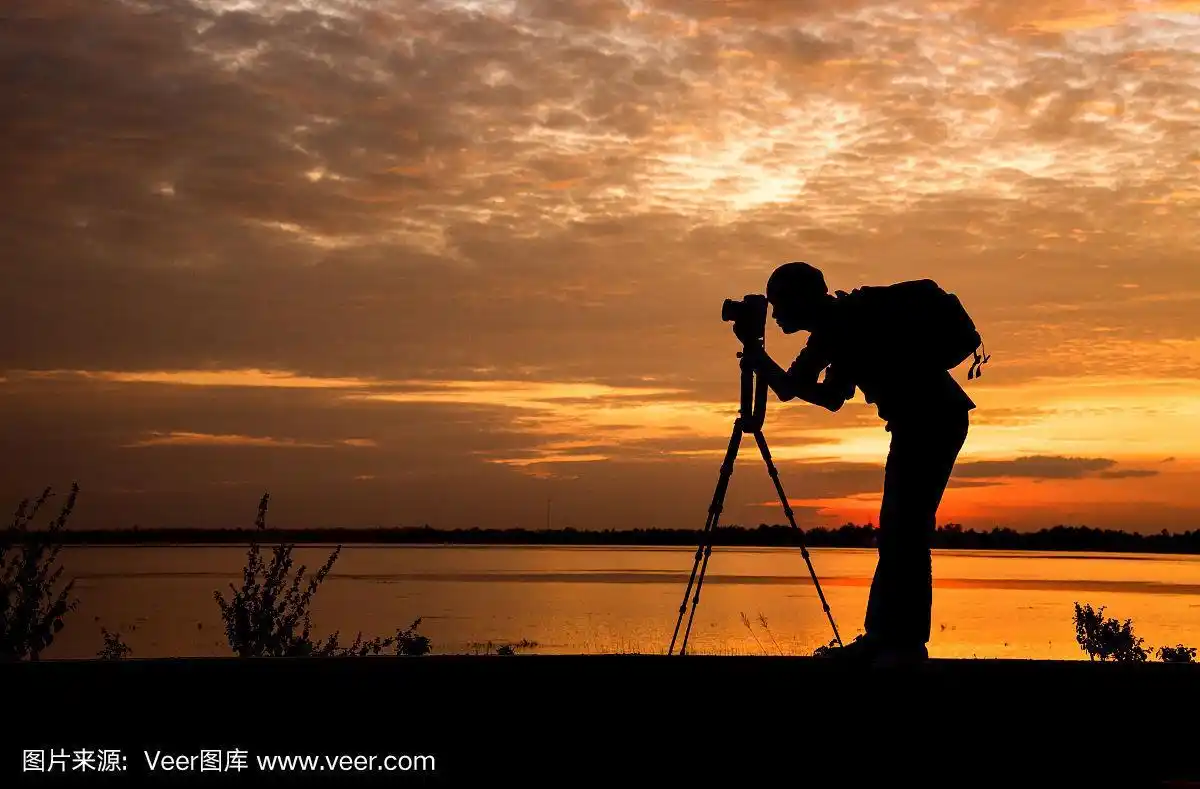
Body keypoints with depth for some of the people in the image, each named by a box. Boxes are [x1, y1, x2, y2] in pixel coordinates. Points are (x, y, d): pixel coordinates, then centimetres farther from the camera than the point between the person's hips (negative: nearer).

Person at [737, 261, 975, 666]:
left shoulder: (841, 321, -10)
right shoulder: (842, 324, 19)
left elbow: (788, 388, -14)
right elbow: (832, 397, 23)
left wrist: (758, 358, 5)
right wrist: (761, 361, 20)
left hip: (934, 417, -10)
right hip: (923, 421, 10)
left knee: (905, 531, -12)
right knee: (897, 531, 9)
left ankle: (907, 643, -13)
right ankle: (882, 637, 11)